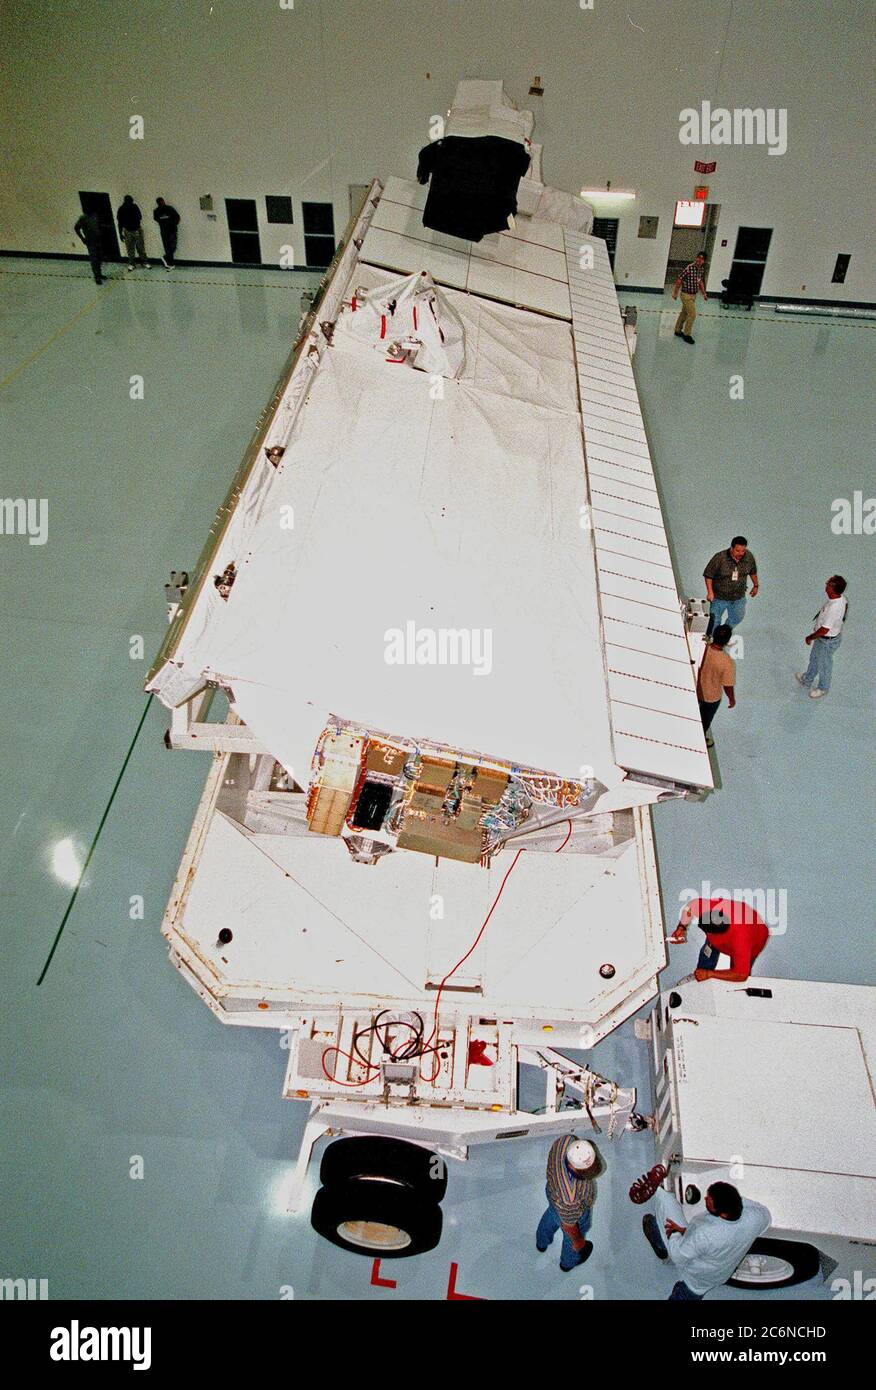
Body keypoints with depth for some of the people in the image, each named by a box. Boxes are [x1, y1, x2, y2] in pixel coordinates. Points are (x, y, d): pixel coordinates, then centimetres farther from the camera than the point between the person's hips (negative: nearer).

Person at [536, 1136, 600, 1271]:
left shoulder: (565, 1140, -37)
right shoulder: (569, 1198, -48)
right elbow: (568, 1224, -27)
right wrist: (578, 1241, -5)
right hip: (574, 1212, -5)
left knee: (551, 1215, 38)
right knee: (572, 1238, 31)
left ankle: (542, 1242, 70)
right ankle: (569, 1262, 65)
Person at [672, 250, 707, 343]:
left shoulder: (701, 269, 3)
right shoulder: (689, 268, -21)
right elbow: (679, 280, -16)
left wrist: (704, 293, 15)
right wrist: (675, 293, -12)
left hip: (693, 295, 7)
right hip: (686, 295, -7)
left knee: (684, 313, 18)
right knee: (692, 314, -6)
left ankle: (678, 331, 32)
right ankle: (686, 334, 6)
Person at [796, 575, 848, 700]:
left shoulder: (833, 608, -41)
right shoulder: (841, 599, -13)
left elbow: (824, 630, -33)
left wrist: (810, 638, -15)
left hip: (827, 642, -9)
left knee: (824, 665, 19)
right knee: (814, 659, 29)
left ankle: (823, 688, 45)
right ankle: (807, 681, 53)